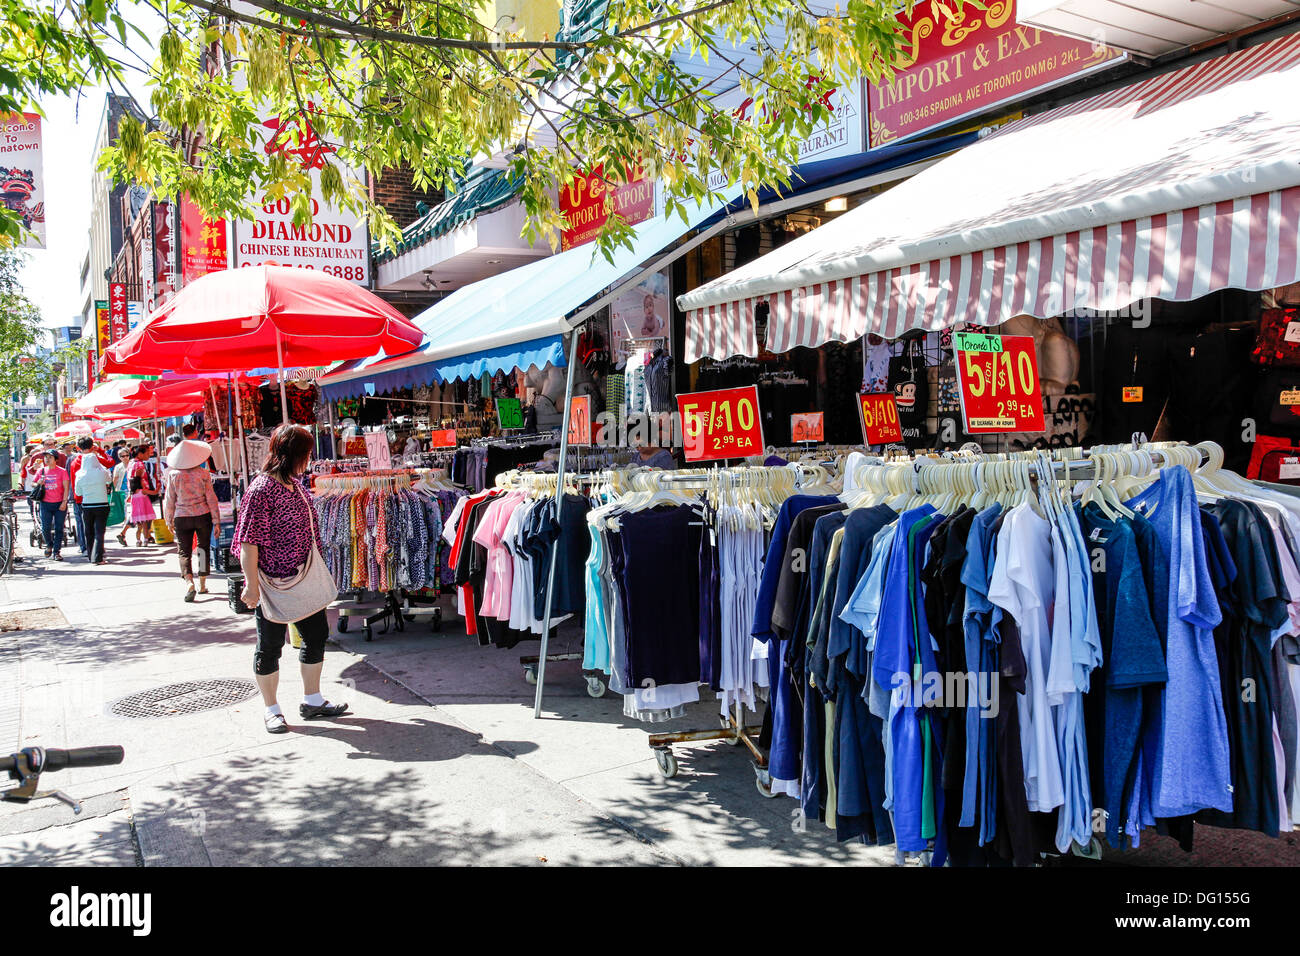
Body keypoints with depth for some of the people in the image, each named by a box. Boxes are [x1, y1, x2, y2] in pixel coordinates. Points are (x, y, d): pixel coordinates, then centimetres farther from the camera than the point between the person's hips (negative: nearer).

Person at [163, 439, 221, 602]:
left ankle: (189, 581, -15)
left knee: (184, 552, 6)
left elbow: (169, 500, 0)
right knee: (203, 549, 14)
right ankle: (202, 584, 20)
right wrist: (216, 520, 1)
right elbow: (211, 498, -5)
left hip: (182, 518, 0)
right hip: (203, 515, 0)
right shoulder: (203, 473, -8)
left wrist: (169, 521, 12)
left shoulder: (173, 475, -6)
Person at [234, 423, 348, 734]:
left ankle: (312, 701, 28)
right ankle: (272, 710, 20)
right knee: (270, 645, 6)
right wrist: (252, 586, -23)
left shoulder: (295, 484, 9)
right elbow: (249, 542, -20)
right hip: (273, 583, -9)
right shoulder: (261, 489, -18)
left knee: (316, 635, 13)